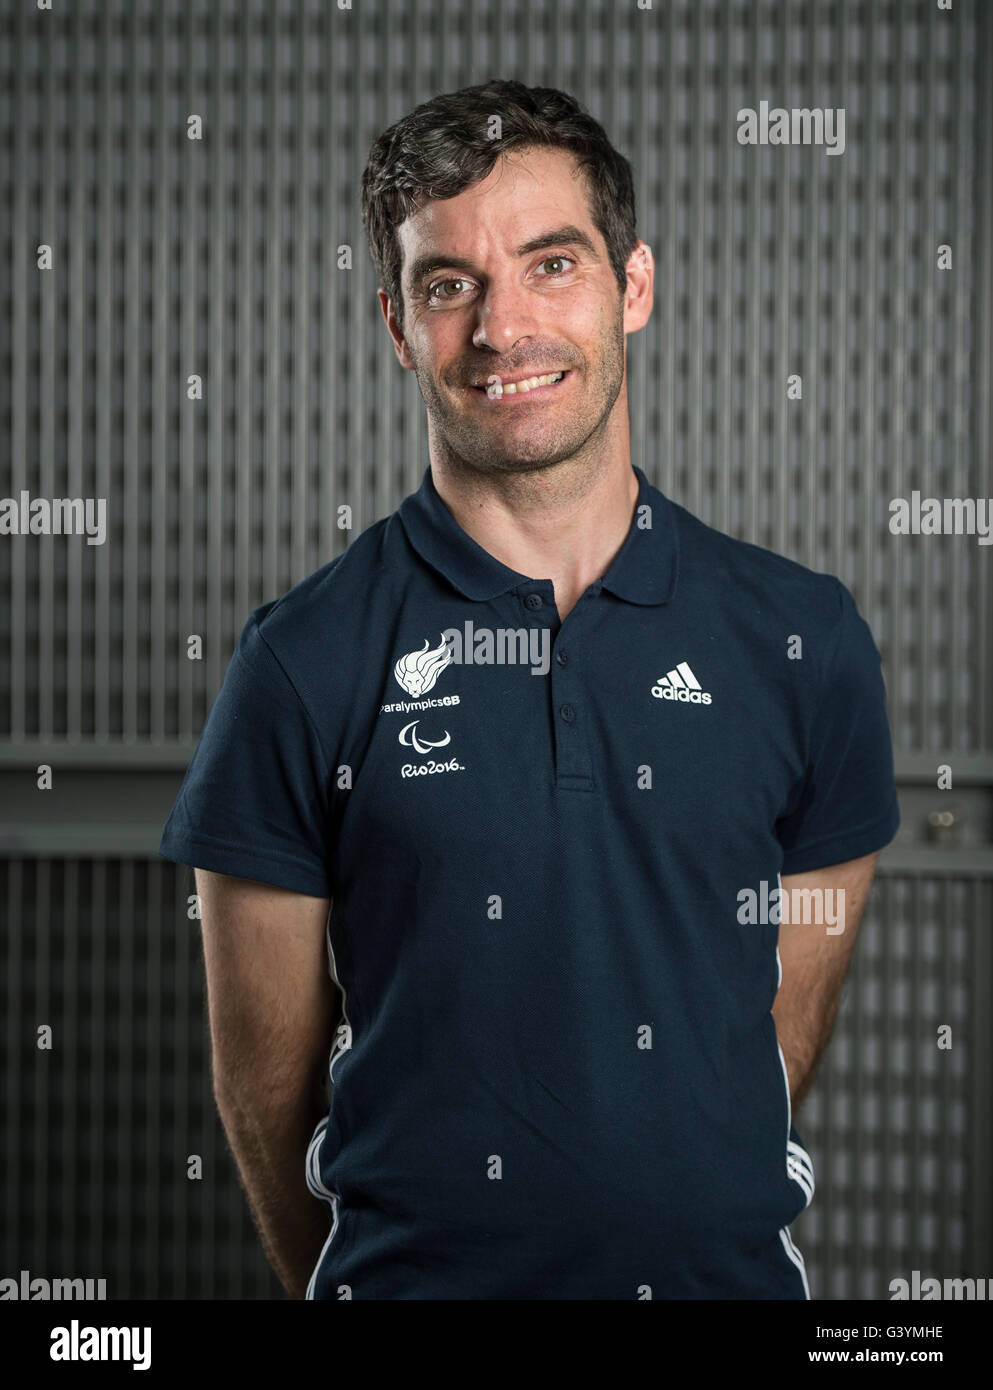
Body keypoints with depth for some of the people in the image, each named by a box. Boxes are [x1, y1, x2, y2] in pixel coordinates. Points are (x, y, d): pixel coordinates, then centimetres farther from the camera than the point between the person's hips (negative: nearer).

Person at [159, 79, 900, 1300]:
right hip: (410, 1270, -1)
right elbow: (264, 1071, -2)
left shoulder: (803, 639, -2)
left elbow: (788, 1023, 3)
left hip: (725, 1270, 2)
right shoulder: (303, 660, -8)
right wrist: (353, 1272, 2)